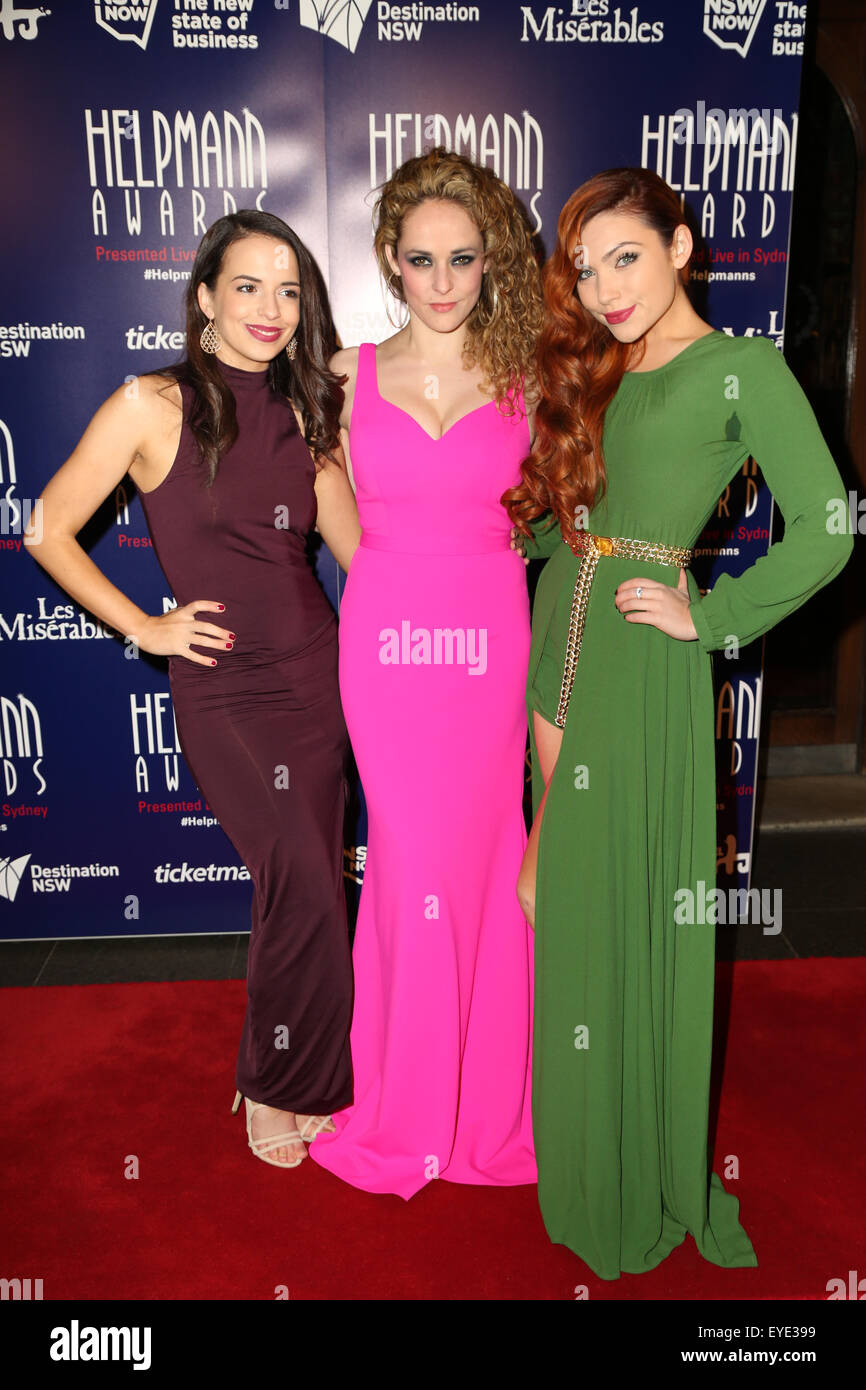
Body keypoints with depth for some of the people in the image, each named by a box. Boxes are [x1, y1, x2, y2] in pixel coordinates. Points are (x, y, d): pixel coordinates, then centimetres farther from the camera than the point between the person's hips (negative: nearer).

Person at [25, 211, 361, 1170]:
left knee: (303, 889, 9)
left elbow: (356, 545, 12)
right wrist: (145, 626, -3)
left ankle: (297, 1080, 30)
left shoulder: (301, 412, 10)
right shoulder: (154, 406, -5)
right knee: (304, 886, -10)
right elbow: (50, 531, -2)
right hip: (223, 686, -5)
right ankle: (275, 1089, 16)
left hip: (315, 668, 5)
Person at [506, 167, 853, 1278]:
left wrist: (708, 617, -12)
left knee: (628, 903, 2)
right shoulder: (594, 375, 16)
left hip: (643, 666, -7)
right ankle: (579, 1145, 36)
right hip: (559, 641, 7)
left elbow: (823, 531, -15)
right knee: (559, 886, 13)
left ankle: (644, 1171, 26)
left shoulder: (742, 369, -6)